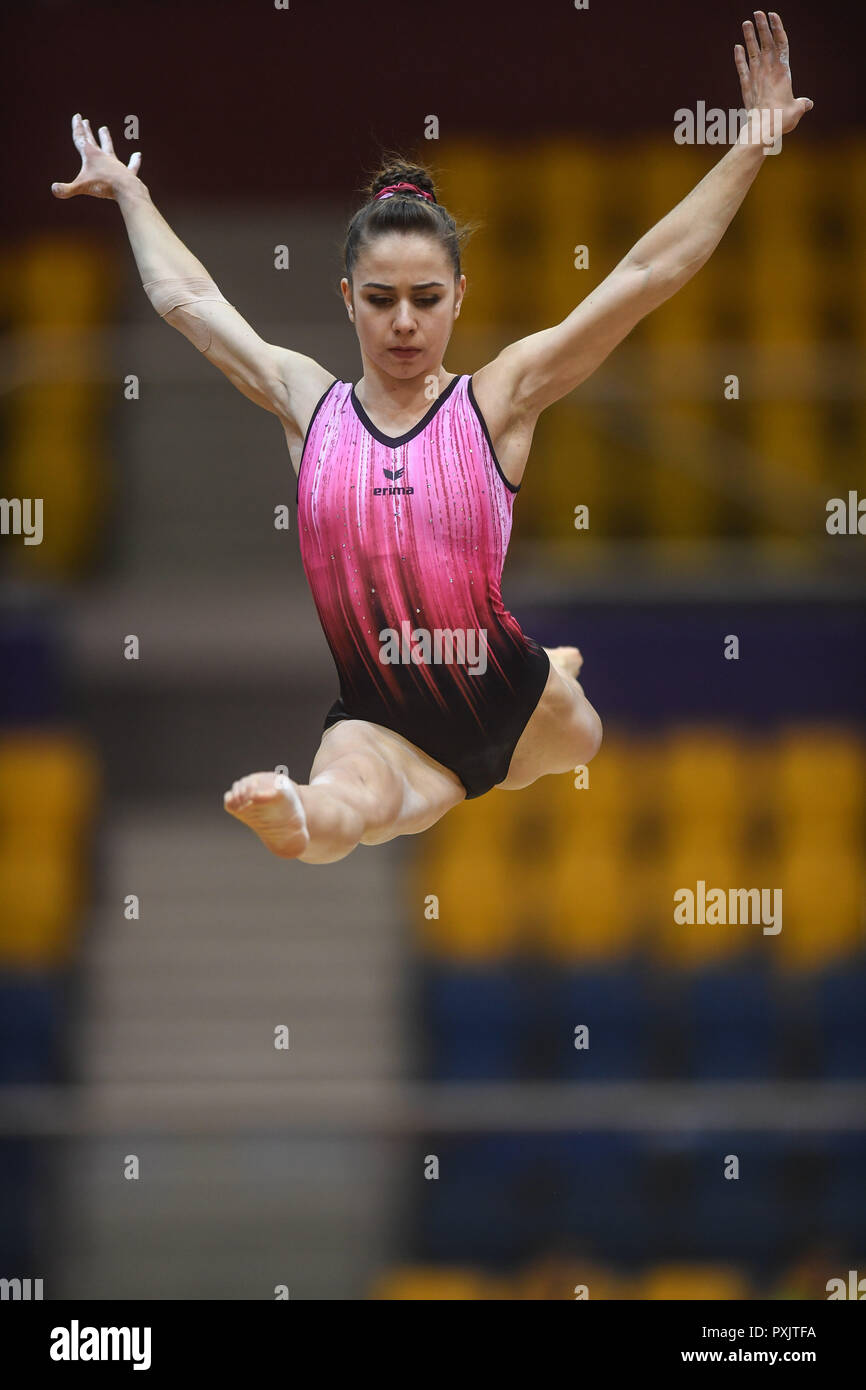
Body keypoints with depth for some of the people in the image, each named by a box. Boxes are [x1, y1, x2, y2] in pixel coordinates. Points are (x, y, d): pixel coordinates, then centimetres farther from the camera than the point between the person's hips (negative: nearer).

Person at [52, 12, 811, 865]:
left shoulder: (495, 402, -4)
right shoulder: (309, 404, 4)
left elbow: (648, 275, -6)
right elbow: (187, 299, 20)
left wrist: (751, 147, -9)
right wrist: (129, 194, 32)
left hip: (513, 702, 2)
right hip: (382, 727, -2)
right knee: (332, 813, -37)